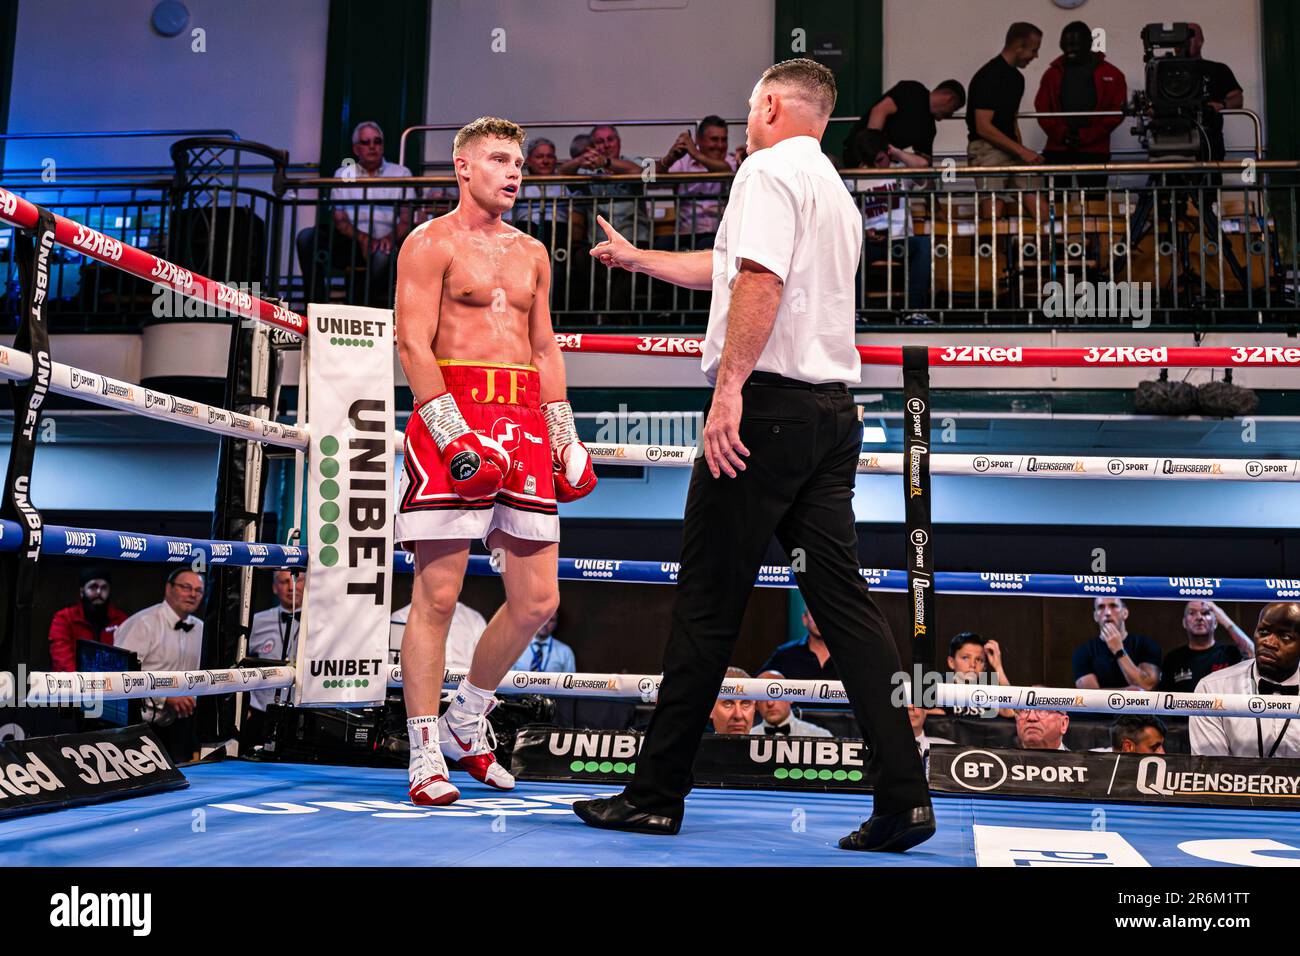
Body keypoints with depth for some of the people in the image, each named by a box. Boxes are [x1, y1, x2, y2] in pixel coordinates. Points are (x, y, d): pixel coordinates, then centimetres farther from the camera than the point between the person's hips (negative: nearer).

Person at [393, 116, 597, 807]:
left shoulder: (531, 253, 21)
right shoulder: (432, 243, 2)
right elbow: (412, 344, -8)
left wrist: (565, 438, 16)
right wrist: (457, 437, -18)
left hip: (525, 427, 6)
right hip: (453, 415, -6)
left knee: (537, 601, 4)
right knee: (437, 595, -5)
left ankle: (466, 723, 25)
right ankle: (426, 757, 6)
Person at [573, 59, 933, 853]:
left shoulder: (770, 168, -2)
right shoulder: (836, 190, 26)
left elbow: (759, 279, -20)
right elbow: (724, 267, 36)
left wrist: (730, 384, -24)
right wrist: (637, 258, 46)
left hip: (769, 404, -8)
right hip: (833, 409, 8)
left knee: (708, 604, -2)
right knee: (844, 598, 4)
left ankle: (658, 794, 8)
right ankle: (903, 795, 1)